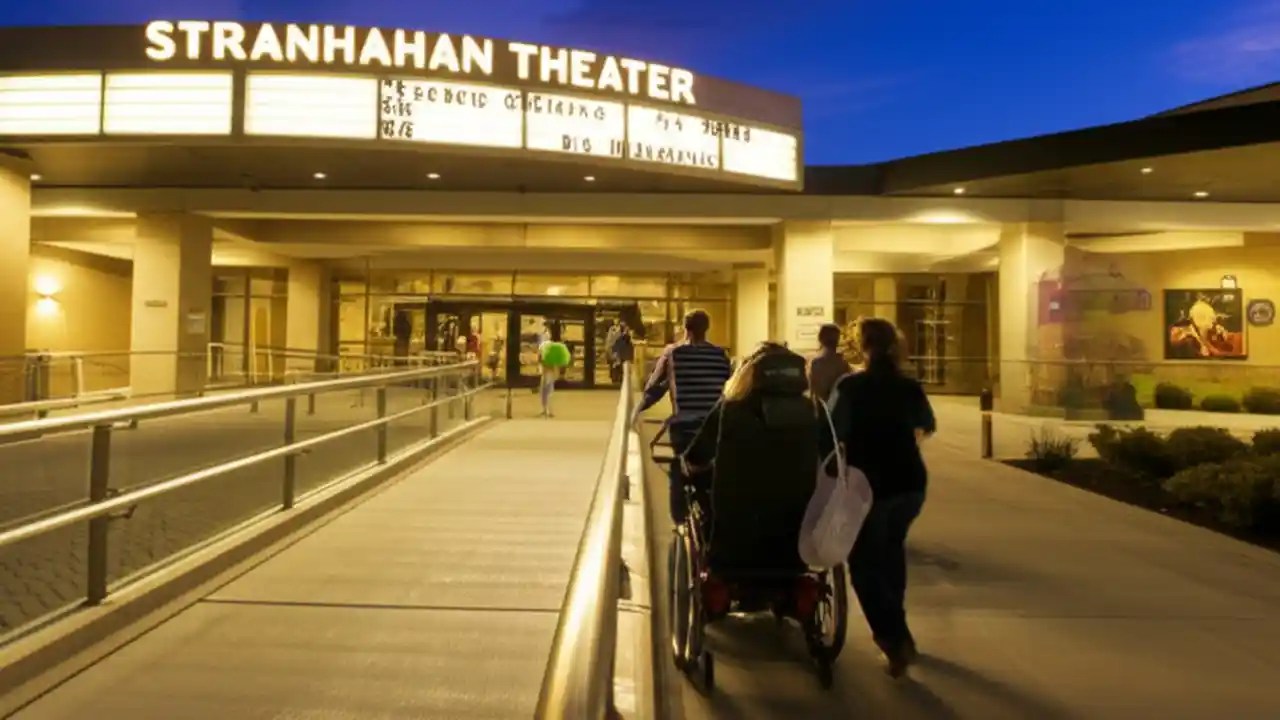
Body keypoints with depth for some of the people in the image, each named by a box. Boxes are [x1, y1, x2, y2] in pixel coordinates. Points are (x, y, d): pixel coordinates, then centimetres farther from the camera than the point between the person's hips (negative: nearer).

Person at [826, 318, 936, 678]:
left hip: (868, 484, -5)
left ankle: (896, 639, -4)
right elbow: (928, 427, 20)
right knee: (891, 548, 26)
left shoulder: (849, 387, -11)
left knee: (865, 563, 7)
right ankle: (893, 625, 35)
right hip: (910, 482, 5)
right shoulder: (910, 388, 2)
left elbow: (832, 436, -18)